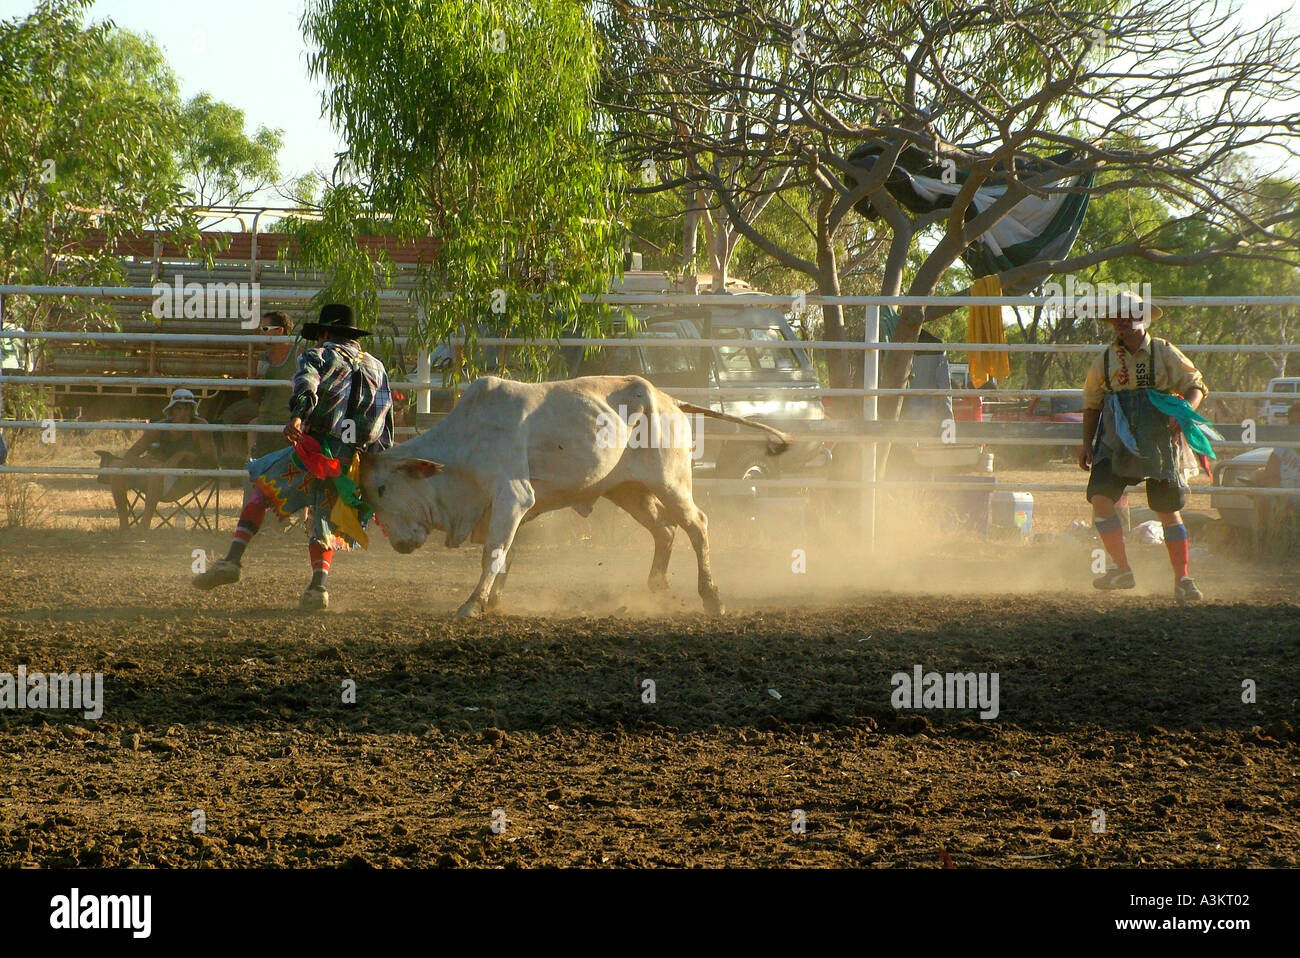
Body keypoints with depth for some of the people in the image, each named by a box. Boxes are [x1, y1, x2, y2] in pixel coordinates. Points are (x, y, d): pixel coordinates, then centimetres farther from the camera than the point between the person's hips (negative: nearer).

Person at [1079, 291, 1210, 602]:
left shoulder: (1164, 354, -1)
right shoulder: (1105, 360, 7)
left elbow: (1196, 387, 1)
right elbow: (1092, 404, 16)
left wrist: (1183, 413, -18)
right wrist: (1087, 444, 10)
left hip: (1157, 442, -2)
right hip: (1115, 444, 2)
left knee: (1168, 511, 0)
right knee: (1100, 498, -15)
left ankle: (1182, 580, 9)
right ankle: (1122, 570, -3)